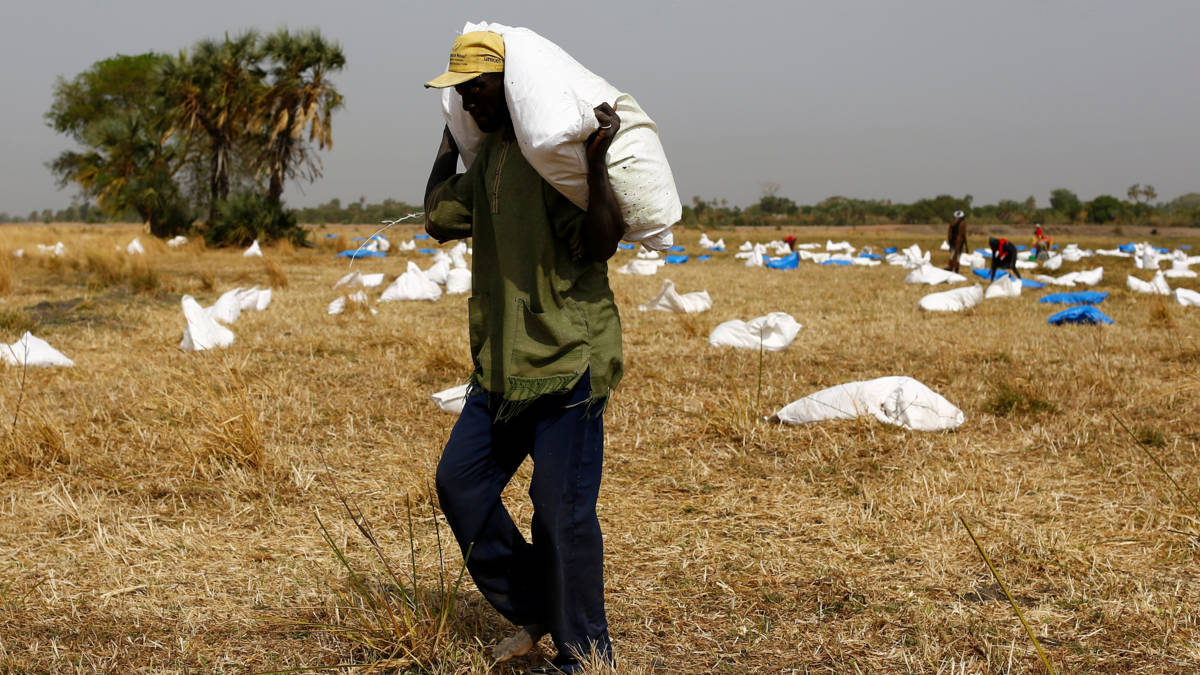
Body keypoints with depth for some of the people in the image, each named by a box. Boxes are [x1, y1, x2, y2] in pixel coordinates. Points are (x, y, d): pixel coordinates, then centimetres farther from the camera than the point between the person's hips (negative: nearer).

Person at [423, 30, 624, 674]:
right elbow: (440, 218, 23)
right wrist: (449, 139, 24)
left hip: (568, 356, -9)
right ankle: (532, 610, 23)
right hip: (503, 363, 9)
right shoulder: (487, 155, 14)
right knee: (460, 481, 9)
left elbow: (602, 242, -20)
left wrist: (596, 162, -30)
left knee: (562, 508, -7)